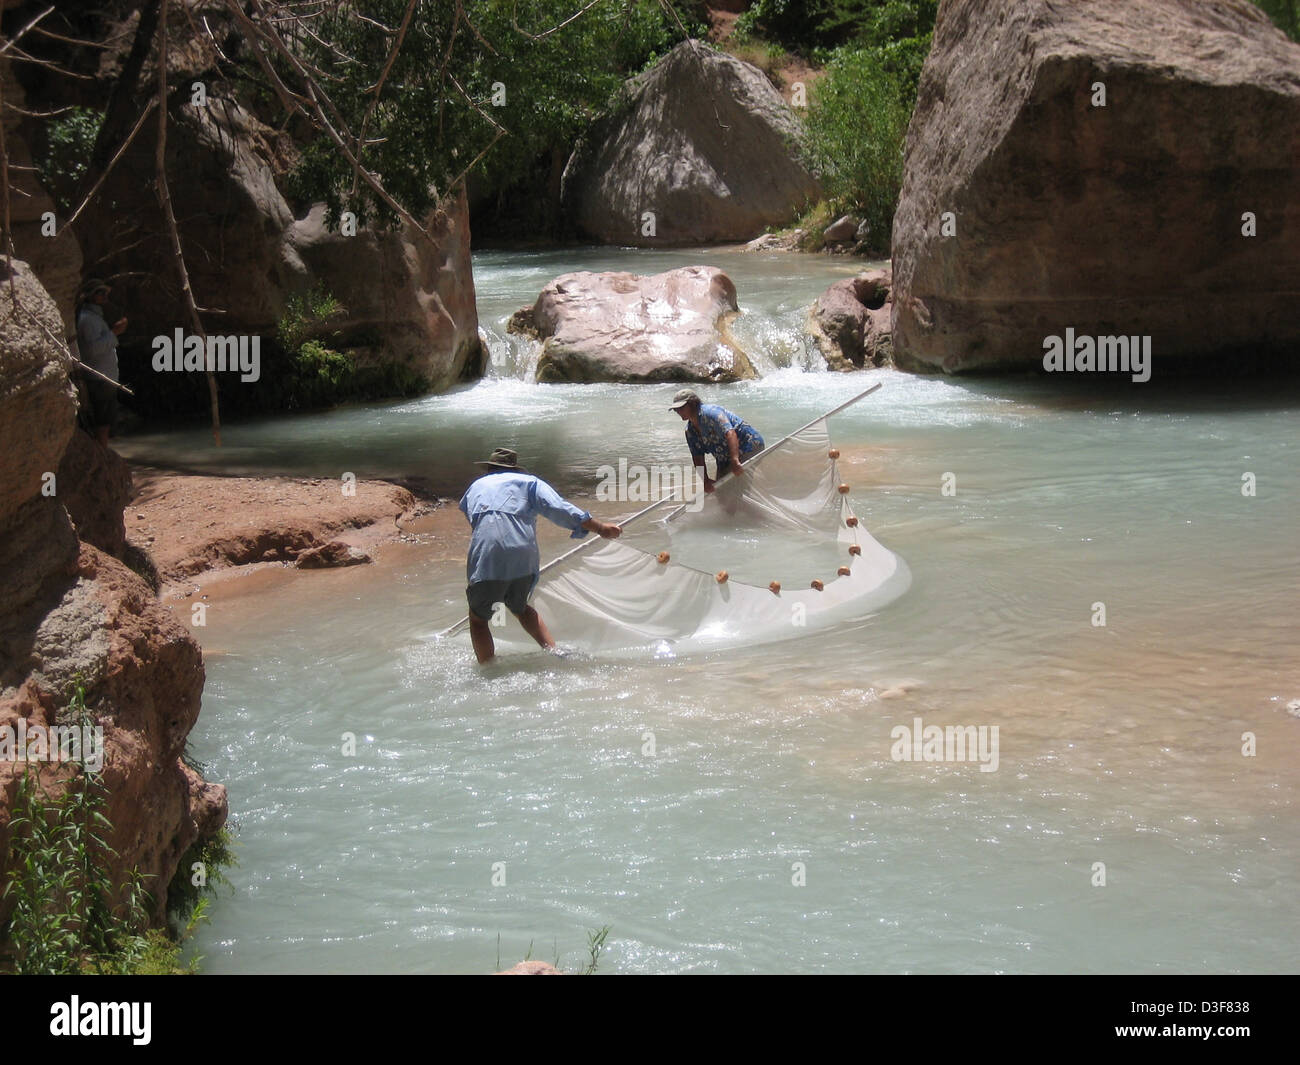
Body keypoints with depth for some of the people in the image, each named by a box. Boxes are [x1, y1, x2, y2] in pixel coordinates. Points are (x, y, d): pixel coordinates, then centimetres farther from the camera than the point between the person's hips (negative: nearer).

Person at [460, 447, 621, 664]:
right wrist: (599, 528, 2)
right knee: (519, 607, 27)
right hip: (523, 557, 2)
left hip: (486, 560, -2)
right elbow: (558, 508, 6)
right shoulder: (528, 482, 20)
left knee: (478, 617, 12)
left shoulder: (475, 487, 28)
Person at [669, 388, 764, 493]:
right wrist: (705, 480, -16)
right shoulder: (690, 431, 6)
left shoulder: (709, 413, -23)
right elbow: (697, 457, 1)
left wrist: (735, 461, -49)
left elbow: (730, 433, -37)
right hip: (726, 459, 10)